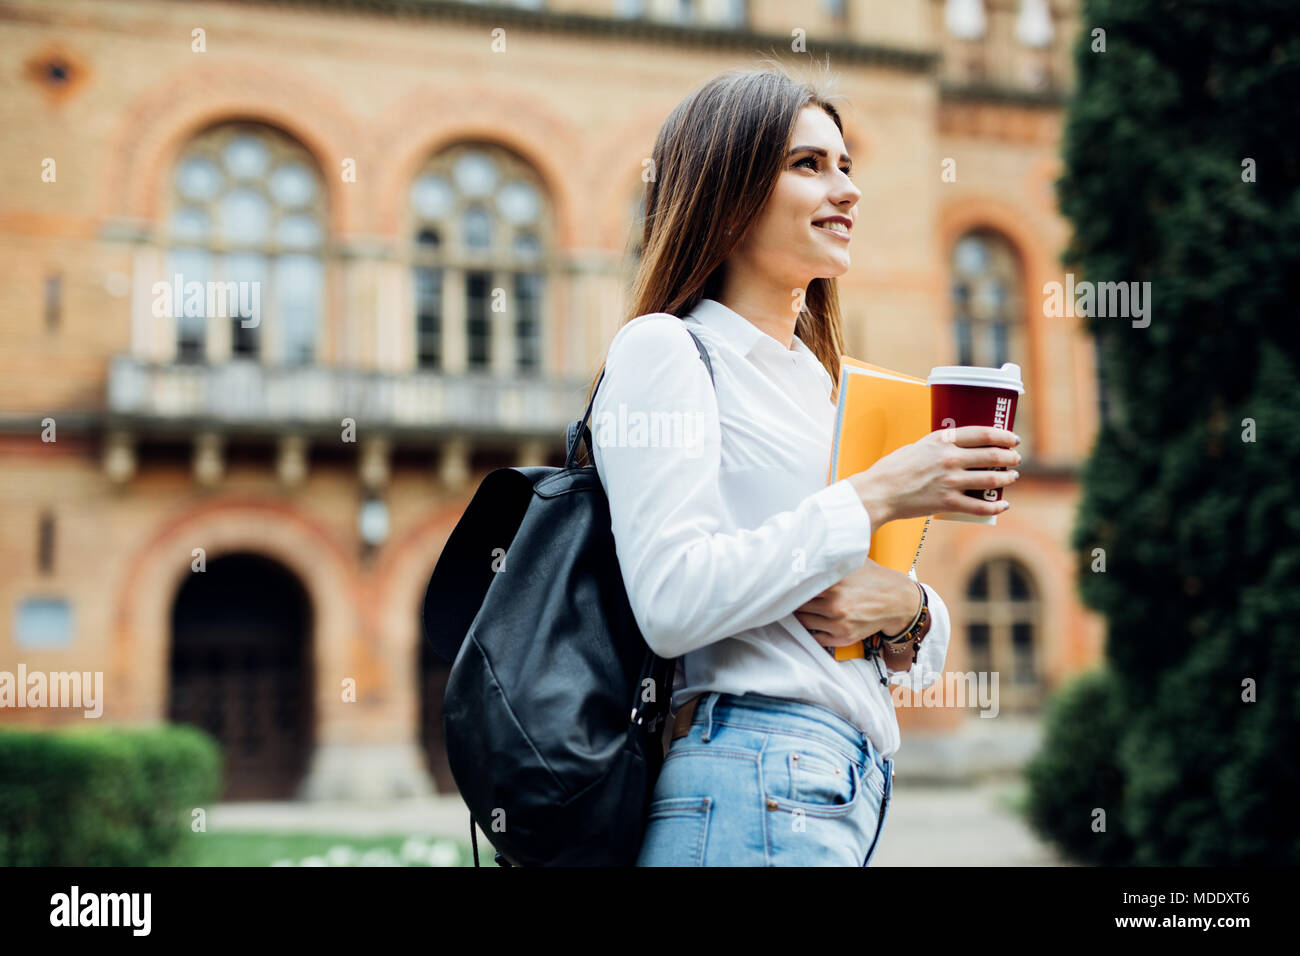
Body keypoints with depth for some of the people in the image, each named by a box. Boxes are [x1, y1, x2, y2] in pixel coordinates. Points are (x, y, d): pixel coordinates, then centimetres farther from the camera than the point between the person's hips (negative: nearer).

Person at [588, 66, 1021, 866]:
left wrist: (906, 605, -5)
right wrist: (872, 499, -15)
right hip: (751, 789, -7)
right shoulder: (665, 349, -4)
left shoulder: (817, 385, 19)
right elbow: (671, 603, -19)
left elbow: (927, 658, 18)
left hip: (853, 790, 8)